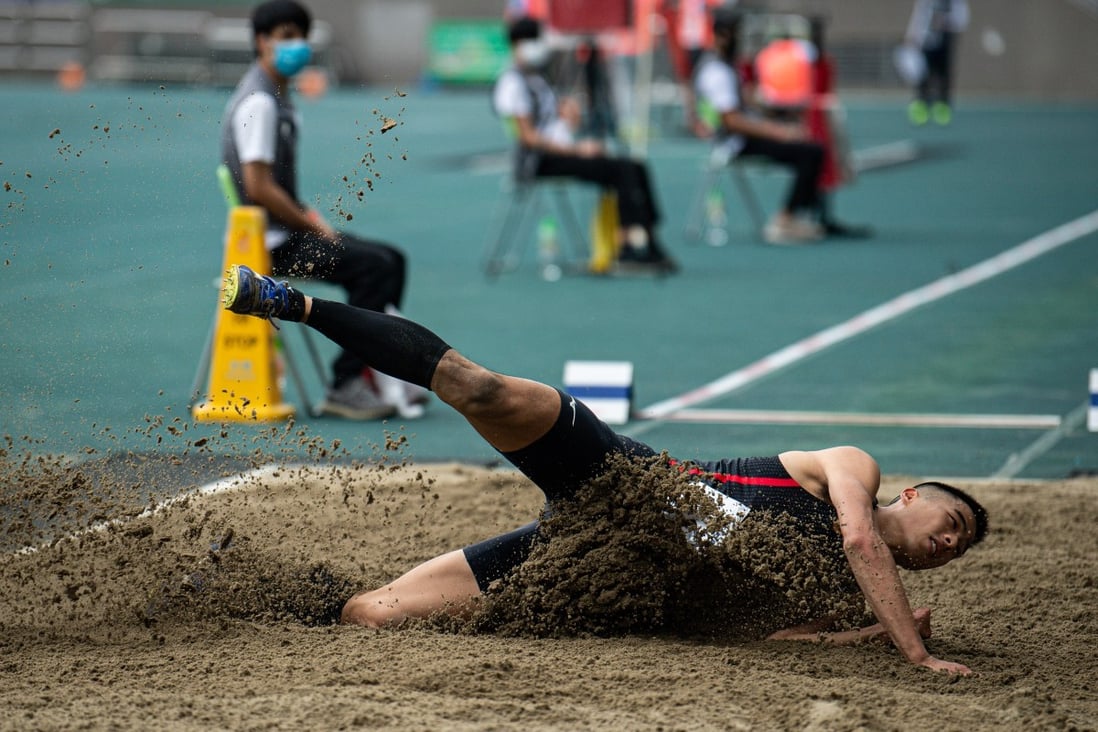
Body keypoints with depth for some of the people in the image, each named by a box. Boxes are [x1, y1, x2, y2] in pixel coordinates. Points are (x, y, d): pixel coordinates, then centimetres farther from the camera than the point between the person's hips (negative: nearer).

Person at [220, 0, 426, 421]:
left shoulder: (279, 98, 16)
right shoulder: (258, 102, -17)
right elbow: (258, 188, -23)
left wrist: (313, 219, 9)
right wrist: (315, 228, -14)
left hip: (288, 231, 10)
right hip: (269, 243, -10)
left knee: (390, 260, 6)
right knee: (374, 266, -20)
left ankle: (375, 373, 4)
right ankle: (344, 388, -17)